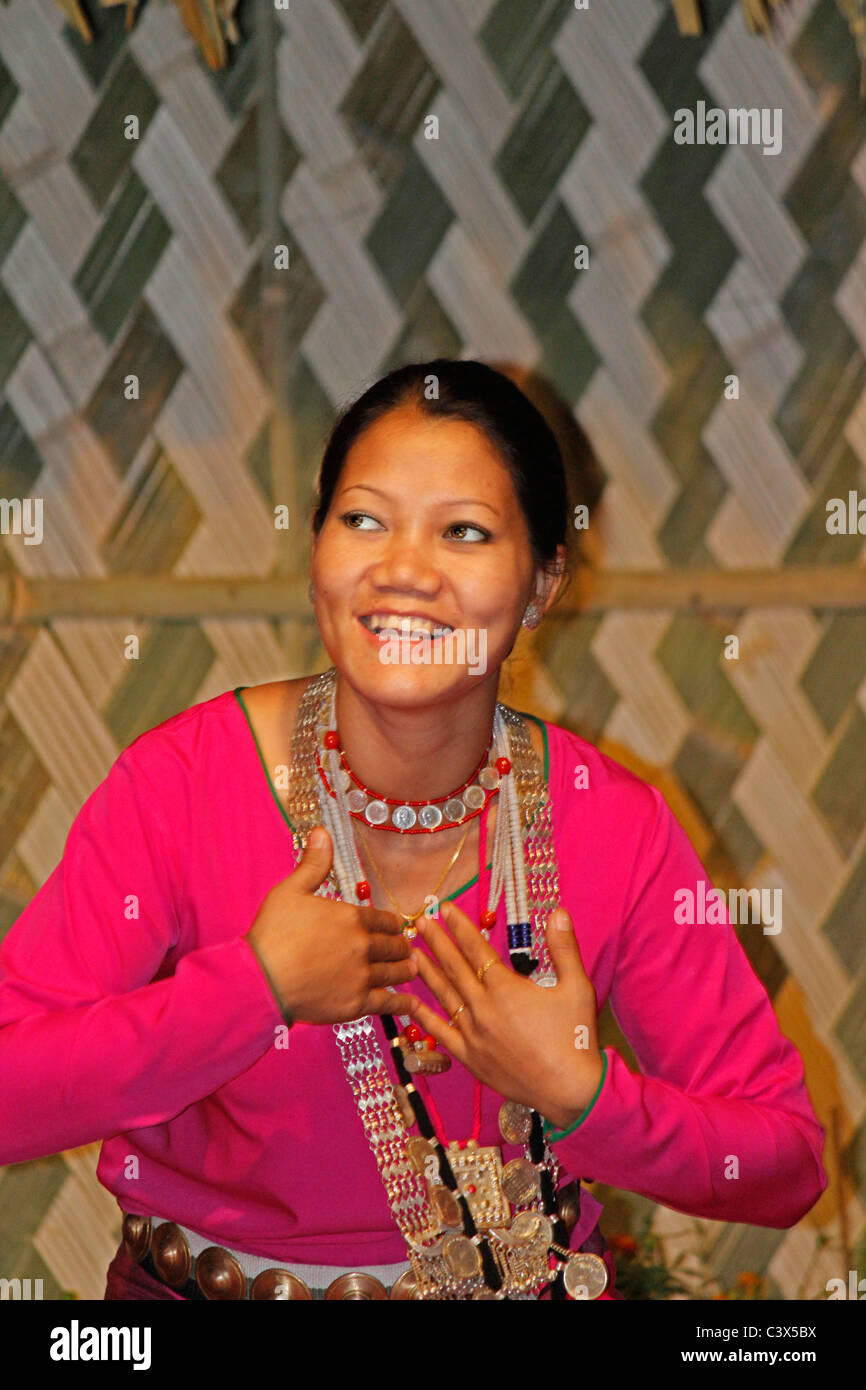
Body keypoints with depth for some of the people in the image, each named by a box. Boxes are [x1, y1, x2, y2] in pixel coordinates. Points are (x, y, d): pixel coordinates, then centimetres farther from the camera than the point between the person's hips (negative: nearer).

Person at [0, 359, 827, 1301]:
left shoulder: (614, 827, -7)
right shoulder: (180, 782, -11)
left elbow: (788, 1166, -4)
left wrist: (578, 1095, -19)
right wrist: (257, 987, -22)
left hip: (524, 1288, 1)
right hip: (205, 1287, 0)